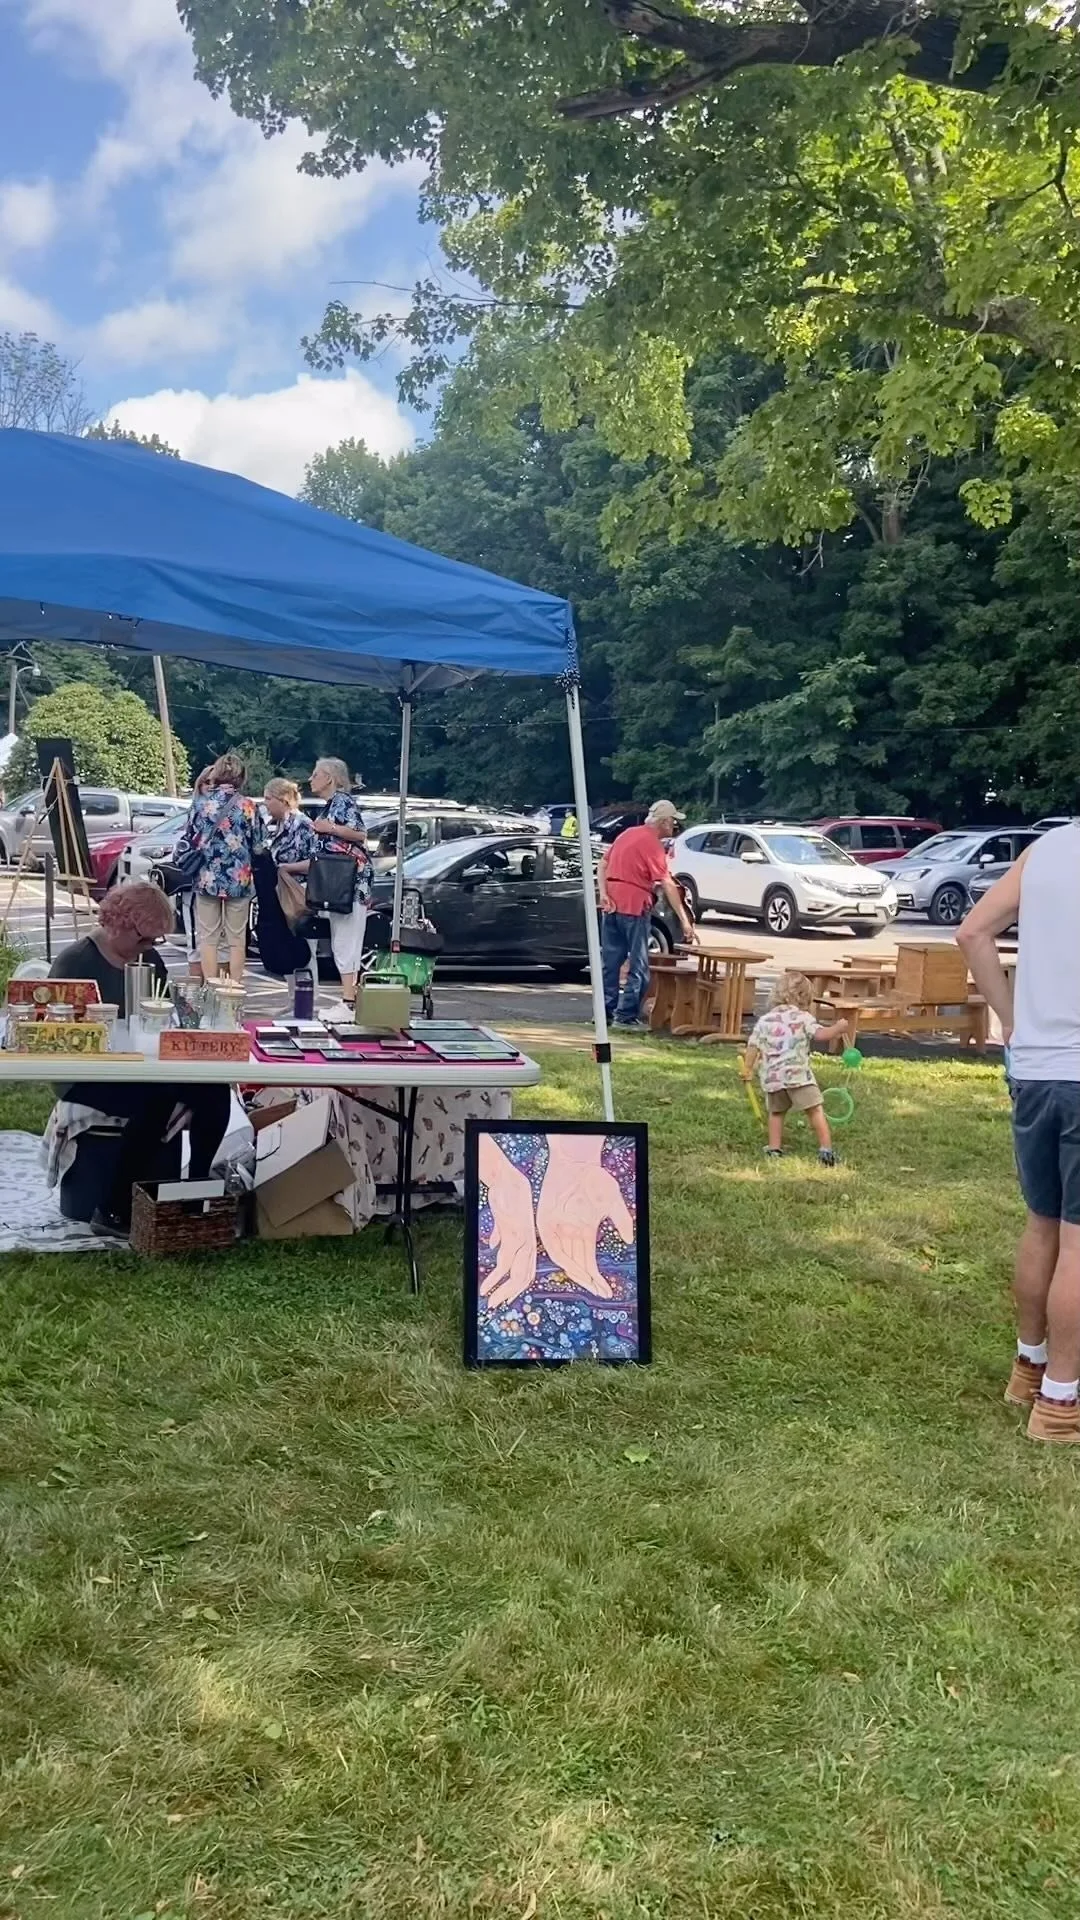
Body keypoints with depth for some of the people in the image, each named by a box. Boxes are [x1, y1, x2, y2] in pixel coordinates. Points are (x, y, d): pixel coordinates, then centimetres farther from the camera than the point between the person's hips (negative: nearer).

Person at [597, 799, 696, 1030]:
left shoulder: (628, 833, 14)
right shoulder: (652, 844, -11)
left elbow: (603, 863, 12)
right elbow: (667, 884, -17)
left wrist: (604, 893, 2)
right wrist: (684, 920, -20)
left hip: (612, 904, 8)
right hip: (634, 905, -8)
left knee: (610, 961, 11)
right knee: (638, 965, 1)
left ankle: (606, 1010, 14)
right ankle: (627, 1015, -1)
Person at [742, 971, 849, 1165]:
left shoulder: (765, 1020, 10)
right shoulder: (803, 1017, 1)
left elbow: (753, 1045, 8)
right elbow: (821, 1034, -11)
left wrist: (747, 1068, 16)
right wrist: (839, 1028, 4)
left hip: (771, 1078, 4)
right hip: (798, 1074, -4)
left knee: (776, 1112, 21)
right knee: (816, 1110, 1)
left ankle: (774, 1149, 19)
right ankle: (826, 1150, -6)